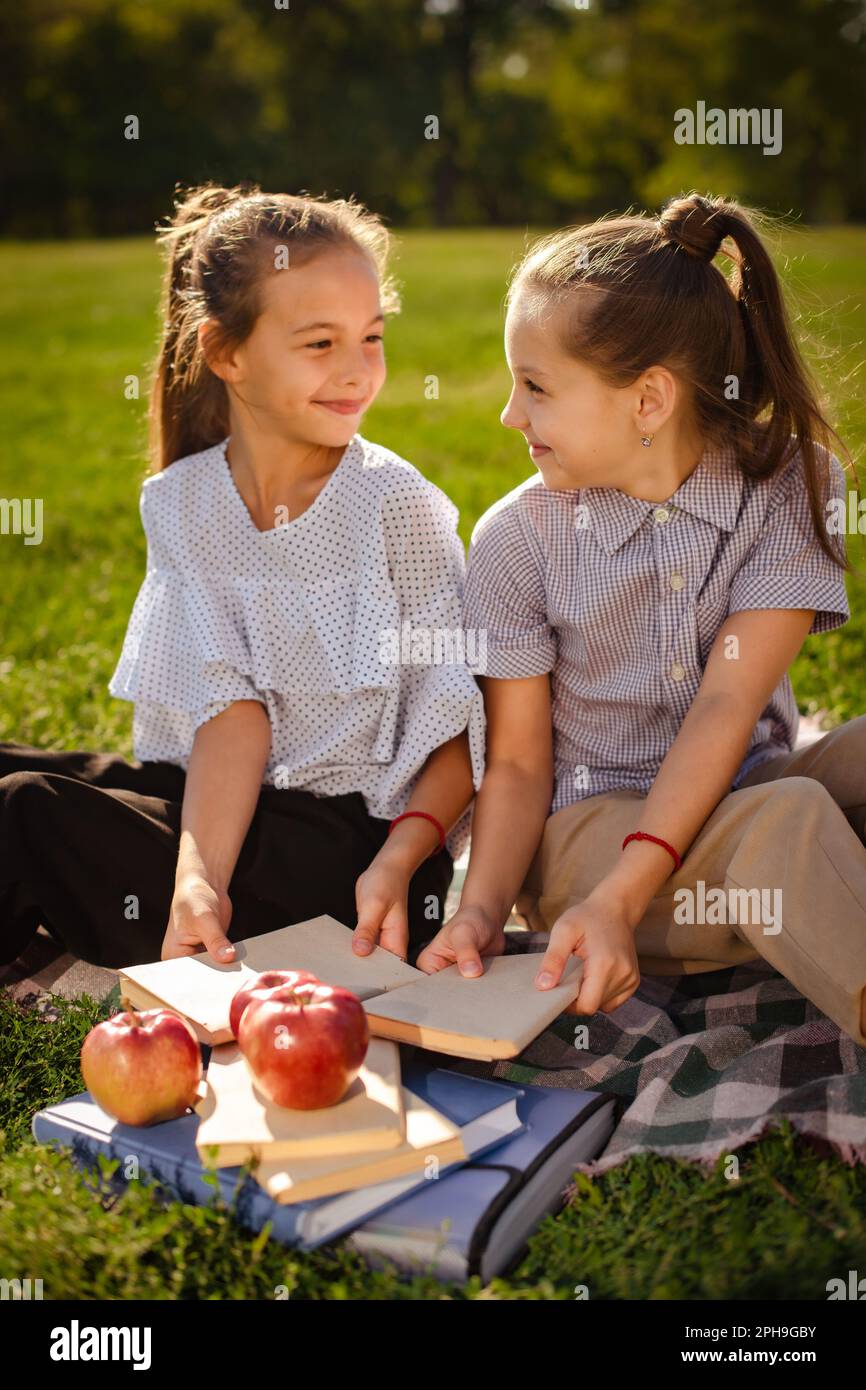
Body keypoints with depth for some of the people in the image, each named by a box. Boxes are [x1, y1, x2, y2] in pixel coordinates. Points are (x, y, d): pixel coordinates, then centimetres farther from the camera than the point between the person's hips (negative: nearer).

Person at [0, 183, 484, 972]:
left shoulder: (395, 502, -11)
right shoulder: (180, 502, 0)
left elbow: (467, 726, -8)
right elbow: (230, 705, -9)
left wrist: (397, 863, -22)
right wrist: (199, 876, -23)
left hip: (356, 833, -5)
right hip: (216, 798, 5)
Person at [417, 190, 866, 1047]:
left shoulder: (790, 484, -7)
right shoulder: (518, 537, -5)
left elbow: (728, 705, -17)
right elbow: (518, 760, -2)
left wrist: (619, 896, -27)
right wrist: (480, 911, -21)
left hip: (746, 790, 2)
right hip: (588, 822, -2)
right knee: (786, 821, -33)